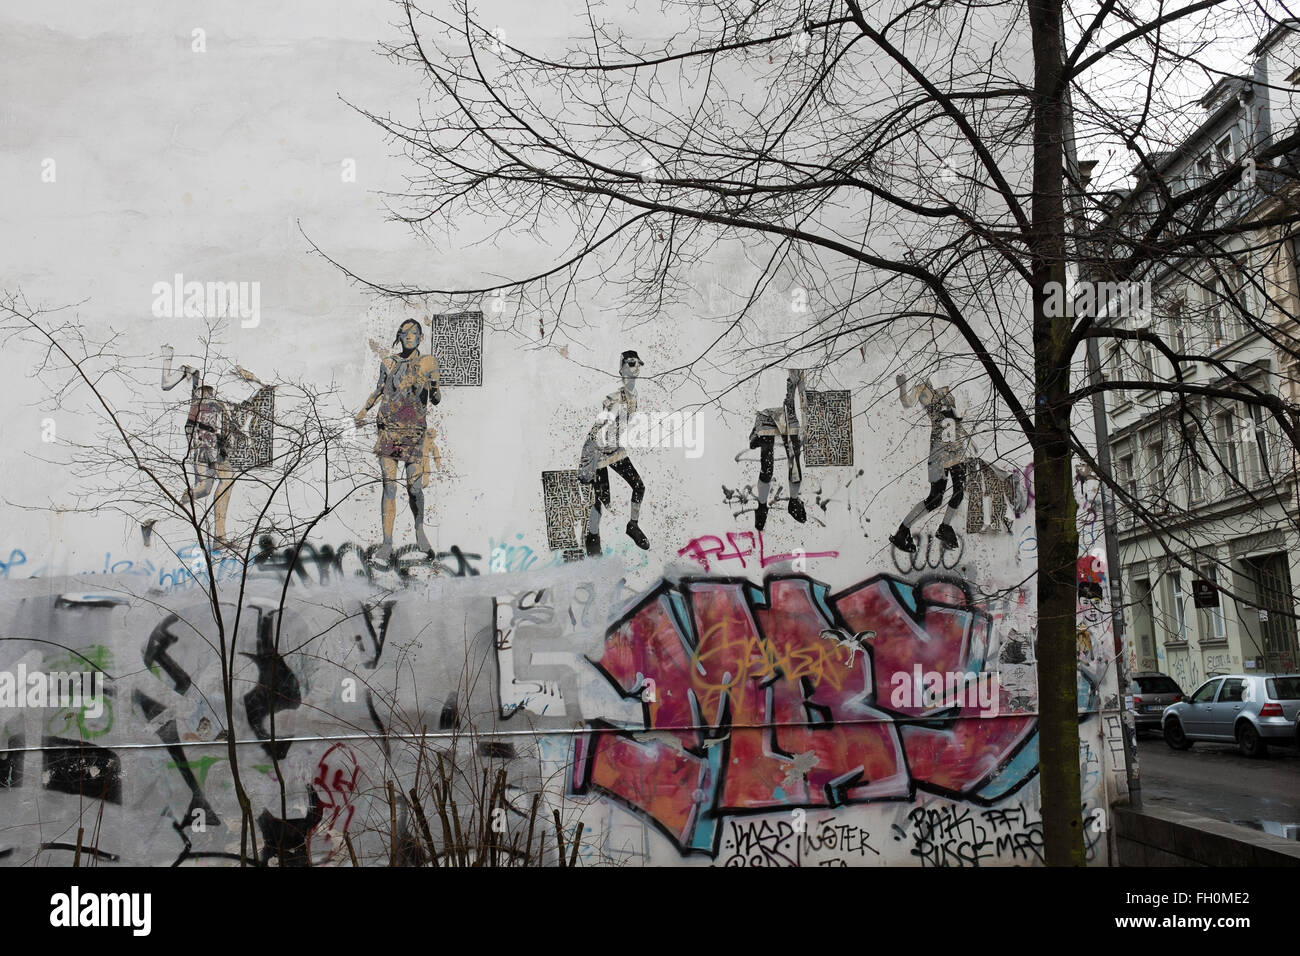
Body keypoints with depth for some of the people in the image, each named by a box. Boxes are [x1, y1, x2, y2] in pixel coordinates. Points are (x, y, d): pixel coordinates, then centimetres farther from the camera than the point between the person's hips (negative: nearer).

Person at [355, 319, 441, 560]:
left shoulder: (428, 363, 6)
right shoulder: (388, 363, 9)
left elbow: (435, 400, 2)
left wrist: (435, 390, -20)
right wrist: (364, 410, 15)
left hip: (414, 433, -1)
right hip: (389, 430, 1)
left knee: (415, 488, -1)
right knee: (389, 487, -5)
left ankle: (420, 531, 27)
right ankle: (387, 543, -2)